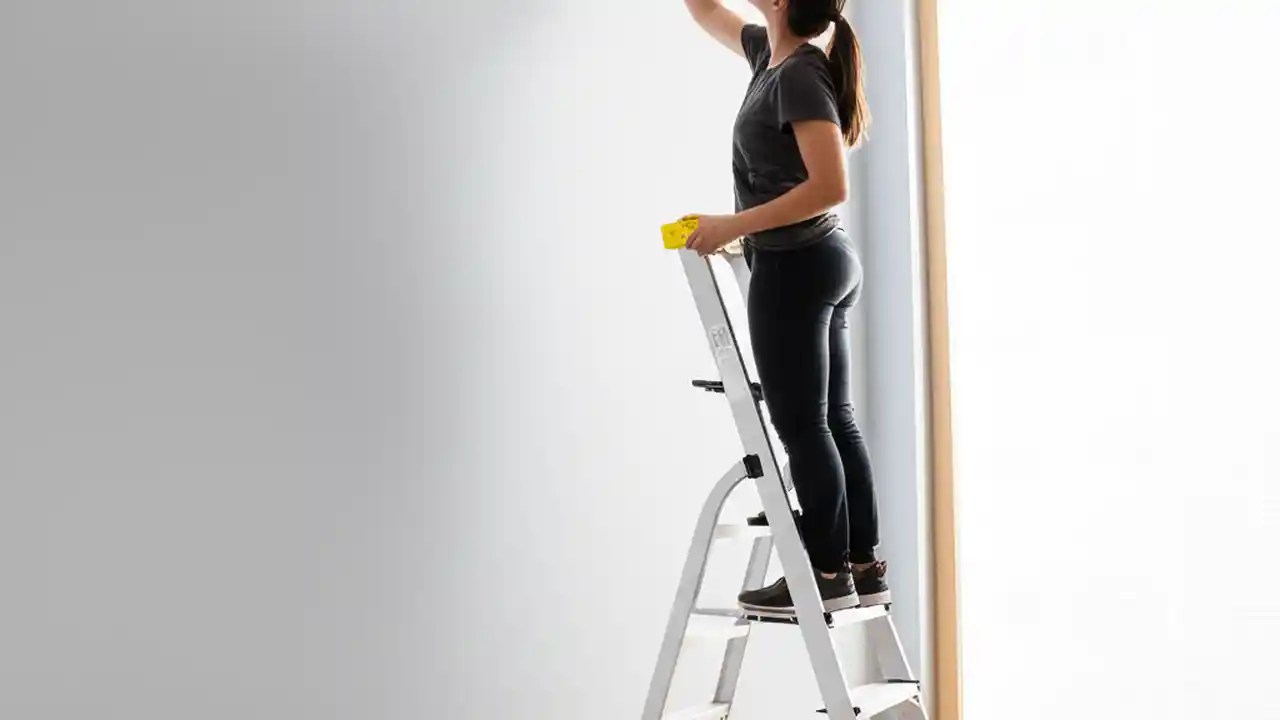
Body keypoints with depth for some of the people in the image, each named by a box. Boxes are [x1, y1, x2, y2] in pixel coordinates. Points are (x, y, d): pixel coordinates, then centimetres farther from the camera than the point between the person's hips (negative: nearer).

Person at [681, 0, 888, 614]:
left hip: (795, 267, -10)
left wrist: (733, 227, -24)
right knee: (833, 420, 11)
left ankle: (827, 574, 4)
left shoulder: (800, 76, -17)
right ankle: (863, 567, 17)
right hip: (826, 264, 10)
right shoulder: (771, 55, 10)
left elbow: (831, 187, -24)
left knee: (801, 426, -3)